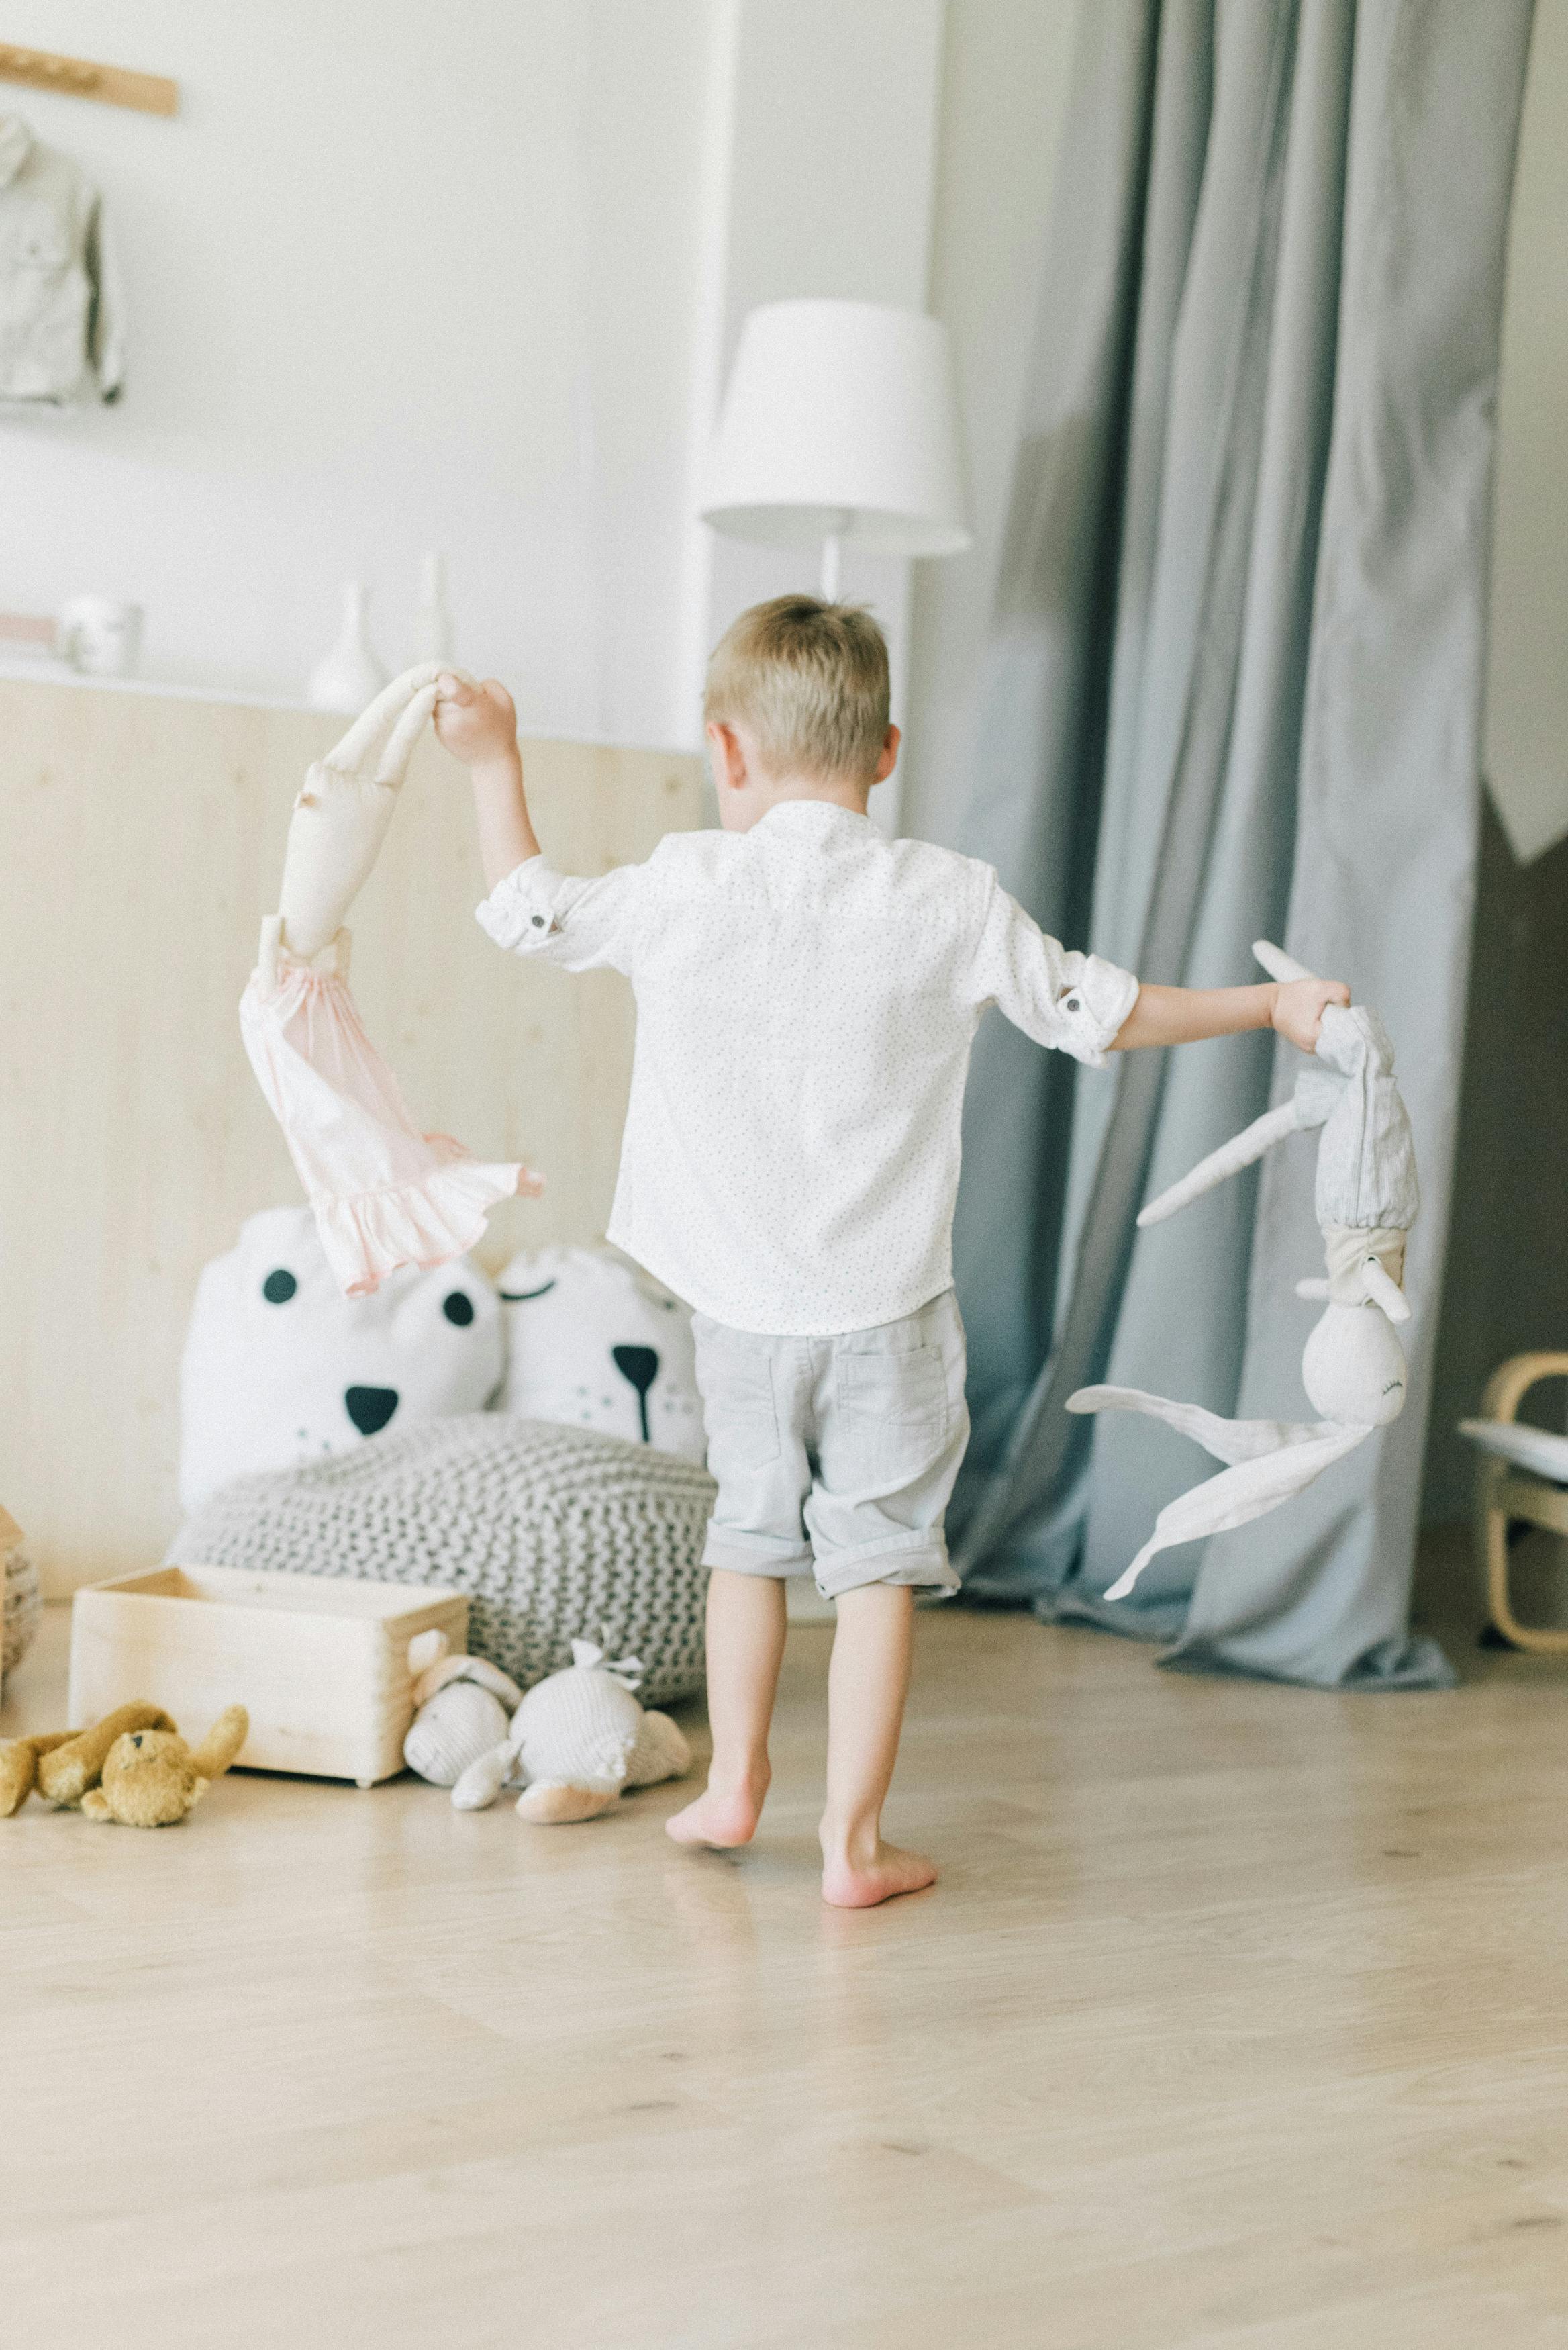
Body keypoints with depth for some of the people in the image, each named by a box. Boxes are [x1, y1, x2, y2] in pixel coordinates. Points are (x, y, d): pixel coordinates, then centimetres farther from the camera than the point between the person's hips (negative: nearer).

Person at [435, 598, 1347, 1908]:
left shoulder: (686, 888, -5)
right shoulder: (950, 902, -5)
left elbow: (530, 915, 8)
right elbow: (1097, 1012, 2)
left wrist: (494, 766, 20)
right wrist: (1270, 1006, 14)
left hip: (740, 1301, 2)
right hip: (887, 1307, -2)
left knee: (753, 1531, 20)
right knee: (877, 1557, 5)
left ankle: (734, 1785, 30)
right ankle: (854, 1843, 7)